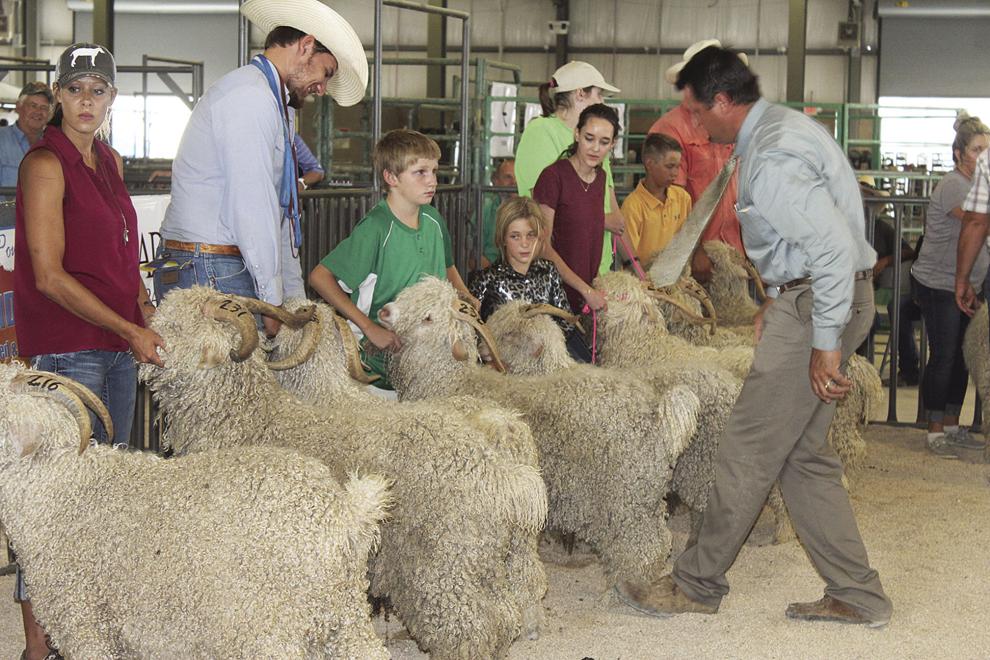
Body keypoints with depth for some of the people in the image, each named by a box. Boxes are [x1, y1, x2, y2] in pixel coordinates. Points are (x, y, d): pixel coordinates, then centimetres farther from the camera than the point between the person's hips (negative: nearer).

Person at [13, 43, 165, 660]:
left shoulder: (110, 162, 14)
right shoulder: (45, 164, -11)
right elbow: (51, 277, -16)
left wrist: (146, 309, 10)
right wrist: (130, 331, -14)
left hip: (120, 343, 8)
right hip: (65, 348, -8)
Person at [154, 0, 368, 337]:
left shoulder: (273, 105, 22)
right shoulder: (250, 95, -11)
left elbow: (277, 209, 22)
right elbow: (252, 205, -17)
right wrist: (273, 302, -13)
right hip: (208, 272, -10)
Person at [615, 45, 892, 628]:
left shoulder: (770, 160, -21)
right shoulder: (788, 124, 13)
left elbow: (835, 246, -27)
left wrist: (825, 345, -24)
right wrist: (781, 301, 22)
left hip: (819, 302, -11)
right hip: (818, 296, 11)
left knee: (749, 452, 0)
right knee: (805, 455, 14)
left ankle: (698, 585, 12)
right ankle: (857, 595, 18)